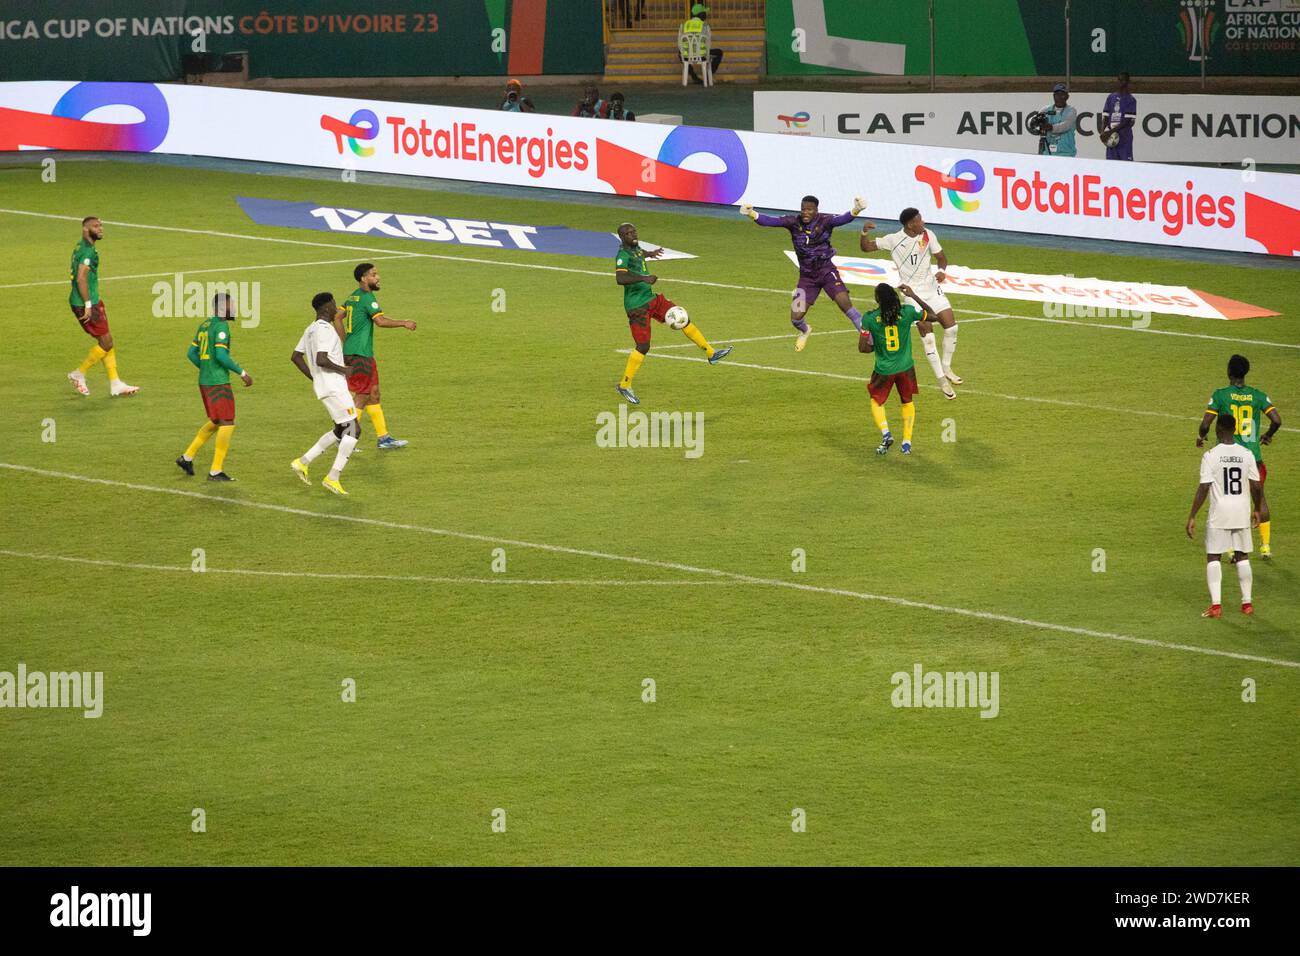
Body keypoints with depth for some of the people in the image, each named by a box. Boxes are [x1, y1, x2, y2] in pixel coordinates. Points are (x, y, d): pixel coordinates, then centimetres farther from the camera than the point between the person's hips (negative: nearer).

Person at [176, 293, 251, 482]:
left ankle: (187, 457, 19)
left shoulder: (204, 325, 13)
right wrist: (242, 372, -13)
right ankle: (216, 471, -5)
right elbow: (221, 355, -21)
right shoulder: (221, 326, -14)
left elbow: (191, 354, 16)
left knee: (215, 422, 21)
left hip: (204, 381, 9)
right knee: (227, 424, -4)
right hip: (218, 383, -9)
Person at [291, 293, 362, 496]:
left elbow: (295, 356, 20)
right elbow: (321, 360, -29)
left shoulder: (310, 330, 13)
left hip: (323, 386, 10)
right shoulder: (325, 330, -17)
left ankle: (303, 462, 14)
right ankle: (333, 478, -9)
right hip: (334, 387, -10)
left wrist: (314, 378, 20)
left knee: (341, 431, 17)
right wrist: (343, 369, -14)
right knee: (354, 429, -7)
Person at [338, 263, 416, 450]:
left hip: (350, 350, 10)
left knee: (373, 394, 13)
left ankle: (384, 437, 18)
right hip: (360, 354, -10)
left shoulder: (354, 297, 14)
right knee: (361, 397, -5)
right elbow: (381, 321, -22)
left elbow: (337, 317, 17)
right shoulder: (367, 297, -13)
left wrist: (346, 342, 18)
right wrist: (404, 324, -12)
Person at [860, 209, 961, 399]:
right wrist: (864, 233, -23)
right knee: (927, 336, -11)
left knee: (951, 327, -3)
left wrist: (942, 270, -15)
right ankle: (942, 381, -2)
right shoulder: (894, 240, -11)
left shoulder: (928, 235, -3)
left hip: (932, 287, 4)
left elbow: (940, 256, 7)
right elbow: (866, 247, -2)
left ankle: (946, 368, 19)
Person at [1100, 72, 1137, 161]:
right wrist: (1102, 131, -8)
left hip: (1125, 137, -5)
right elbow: (1105, 116, 11)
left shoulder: (1131, 99, -2)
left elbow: (1128, 121, -9)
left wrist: (1111, 131, -16)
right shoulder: (1111, 97, 13)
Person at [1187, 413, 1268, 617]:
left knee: (1213, 557, 4)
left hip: (1219, 515, -3)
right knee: (1242, 556, 14)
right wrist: (1258, 509, 20)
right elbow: (1256, 486, 4)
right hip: (1242, 513, 3)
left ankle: (1216, 604, -6)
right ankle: (1247, 602, 17)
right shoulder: (1246, 454, -1)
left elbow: (1203, 488, -12)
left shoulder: (1211, 456, -11)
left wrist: (1192, 517, -7)